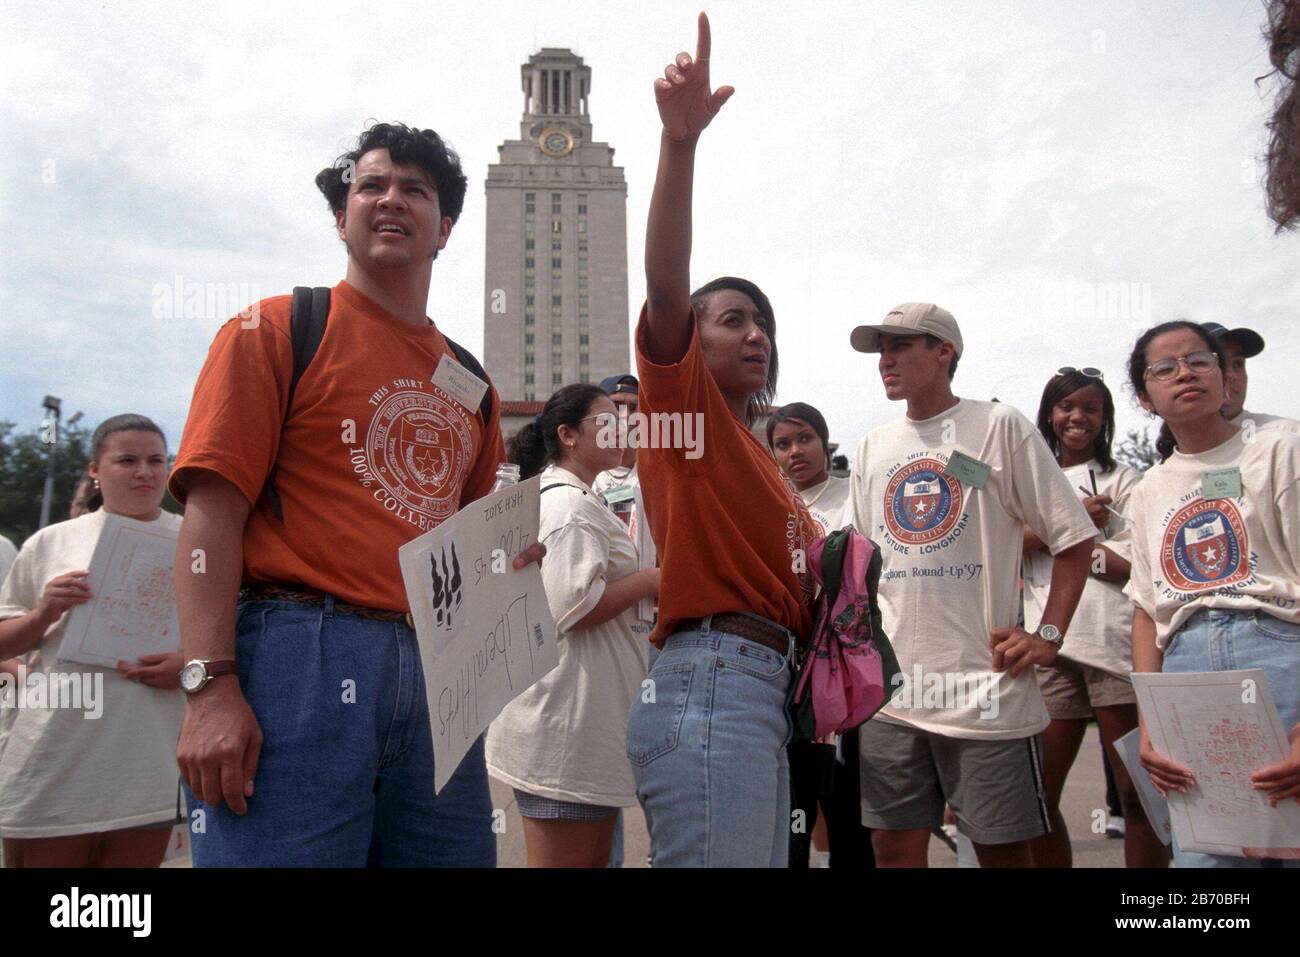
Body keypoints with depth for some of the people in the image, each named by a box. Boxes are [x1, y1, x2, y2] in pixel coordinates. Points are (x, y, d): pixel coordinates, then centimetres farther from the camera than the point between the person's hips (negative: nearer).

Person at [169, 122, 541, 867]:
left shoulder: (470, 382, 18)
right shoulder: (276, 330, 3)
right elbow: (213, 509, -6)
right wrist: (211, 687, -16)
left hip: (437, 671, 6)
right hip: (302, 657, -5)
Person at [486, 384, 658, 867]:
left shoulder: (581, 501, 20)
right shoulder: (569, 504, -14)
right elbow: (574, 606, -25)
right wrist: (649, 580, -13)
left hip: (592, 713, 11)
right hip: (567, 715, -11)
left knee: (595, 855, 16)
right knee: (567, 857, -3)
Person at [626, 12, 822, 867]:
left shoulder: (754, 450, 24)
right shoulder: (682, 403, 2)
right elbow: (666, 284, -15)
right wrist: (680, 138, -26)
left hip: (768, 689, 9)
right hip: (710, 683, -9)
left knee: (769, 859, 12)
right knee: (721, 859, -10)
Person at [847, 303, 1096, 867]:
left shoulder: (999, 427, -1)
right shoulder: (872, 448, 13)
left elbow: (1073, 537, -1)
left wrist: (1048, 636, -9)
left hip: (984, 686, -4)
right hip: (889, 689, 4)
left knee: (1003, 849, 6)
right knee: (894, 848, 9)